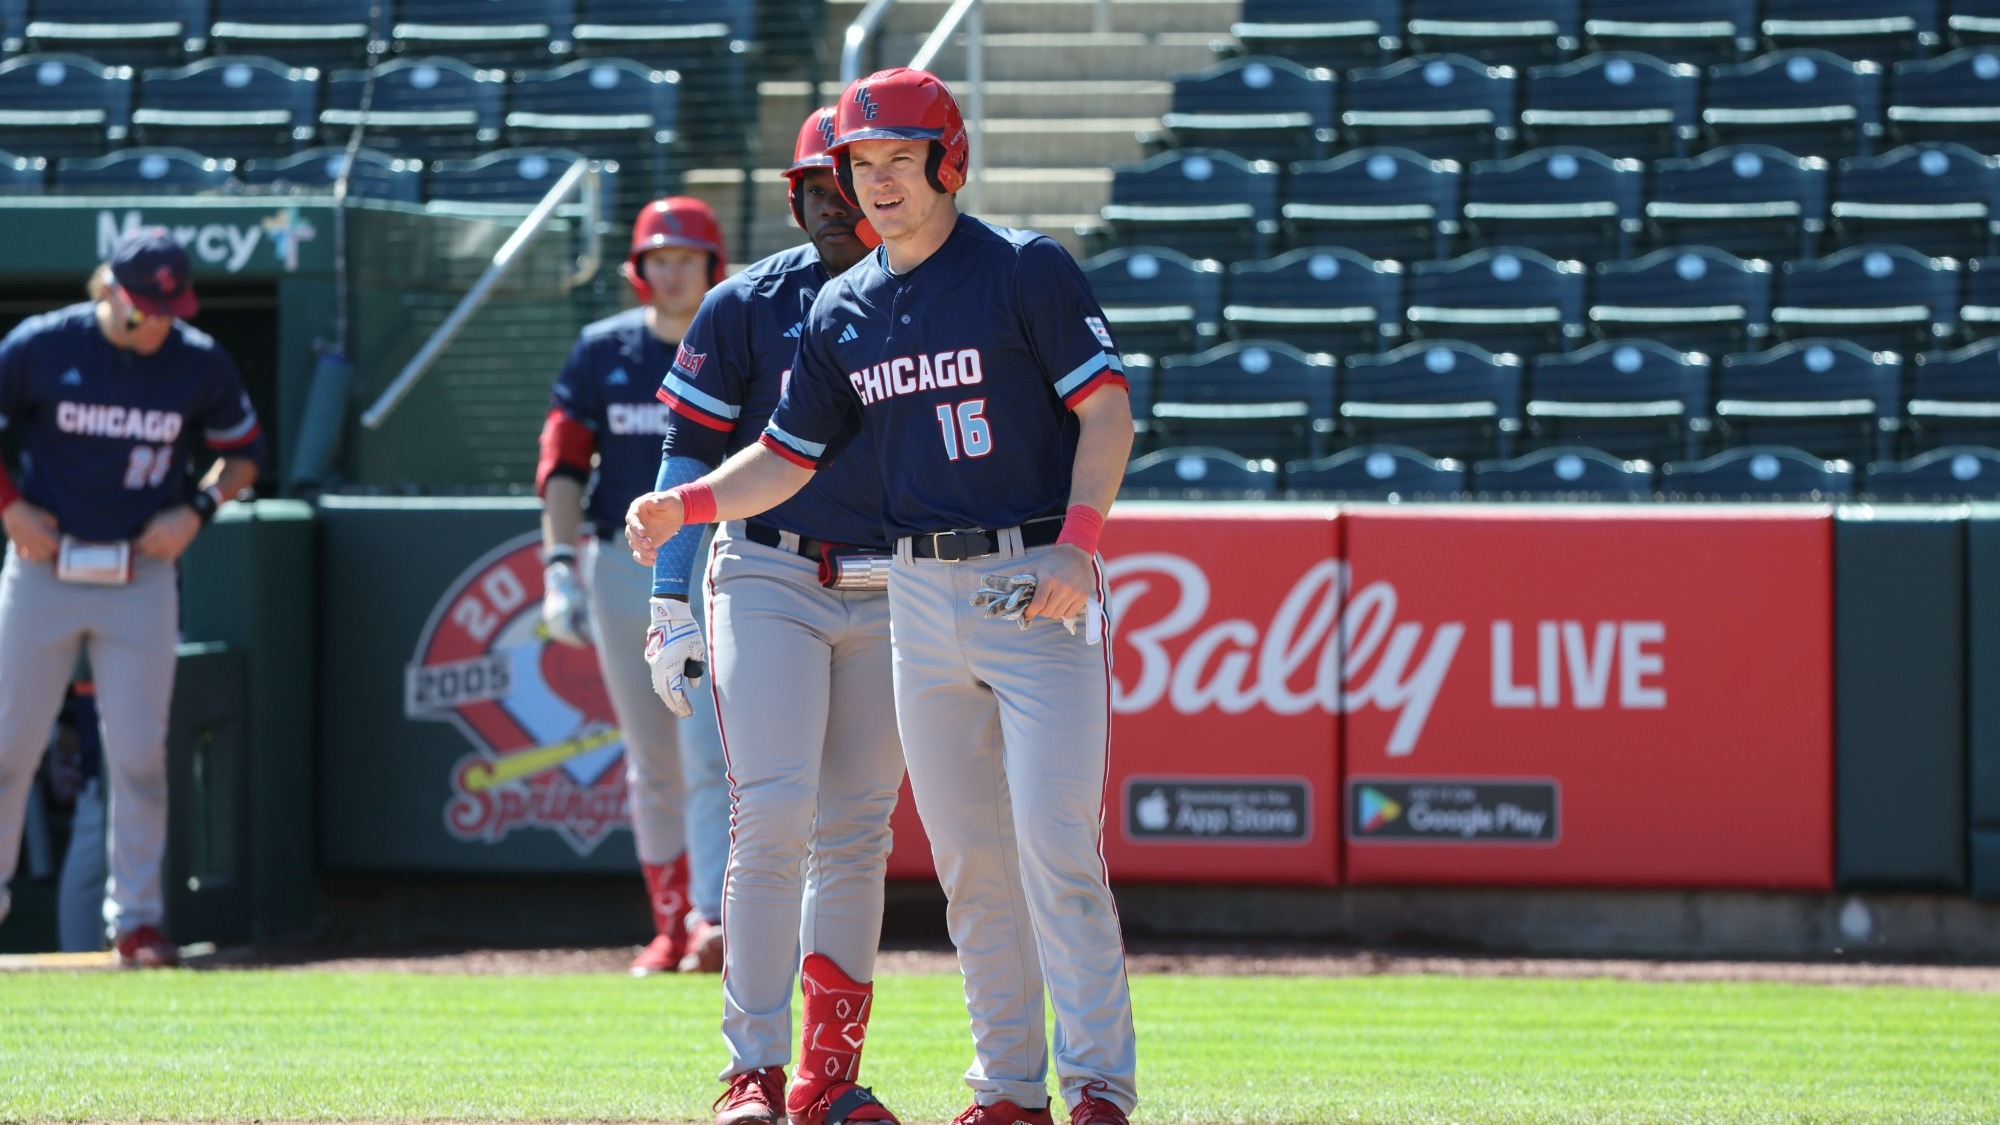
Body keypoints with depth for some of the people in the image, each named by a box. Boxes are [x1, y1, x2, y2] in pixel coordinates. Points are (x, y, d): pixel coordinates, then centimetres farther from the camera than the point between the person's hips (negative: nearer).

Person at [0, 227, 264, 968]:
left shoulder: (199, 364, -2)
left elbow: (243, 453, 12)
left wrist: (197, 509, -5)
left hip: (141, 579, 1)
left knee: (140, 753, -1)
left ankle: (136, 917, 7)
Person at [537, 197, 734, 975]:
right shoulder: (603, 351, 7)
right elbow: (562, 464, 5)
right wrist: (560, 566, -6)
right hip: (622, 569, 3)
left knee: (709, 761, -14)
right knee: (651, 766, 8)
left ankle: (713, 923, -21)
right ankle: (670, 926, 17)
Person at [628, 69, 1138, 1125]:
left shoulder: (1026, 269, -6)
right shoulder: (841, 310, 11)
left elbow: (1105, 407, -9)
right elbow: (786, 458, 13)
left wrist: (1077, 543, -21)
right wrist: (687, 502, -5)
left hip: (1039, 583, -6)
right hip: (920, 593, 6)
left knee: (1057, 847, -13)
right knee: (966, 859, 7)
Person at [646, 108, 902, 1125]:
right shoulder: (747, 307, 0)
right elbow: (692, 454, 0)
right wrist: (667, 606, -6)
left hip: (891, 600, 3)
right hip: (769, 584, -3)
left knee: (857, 836, 4)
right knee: (772, 813, -14)